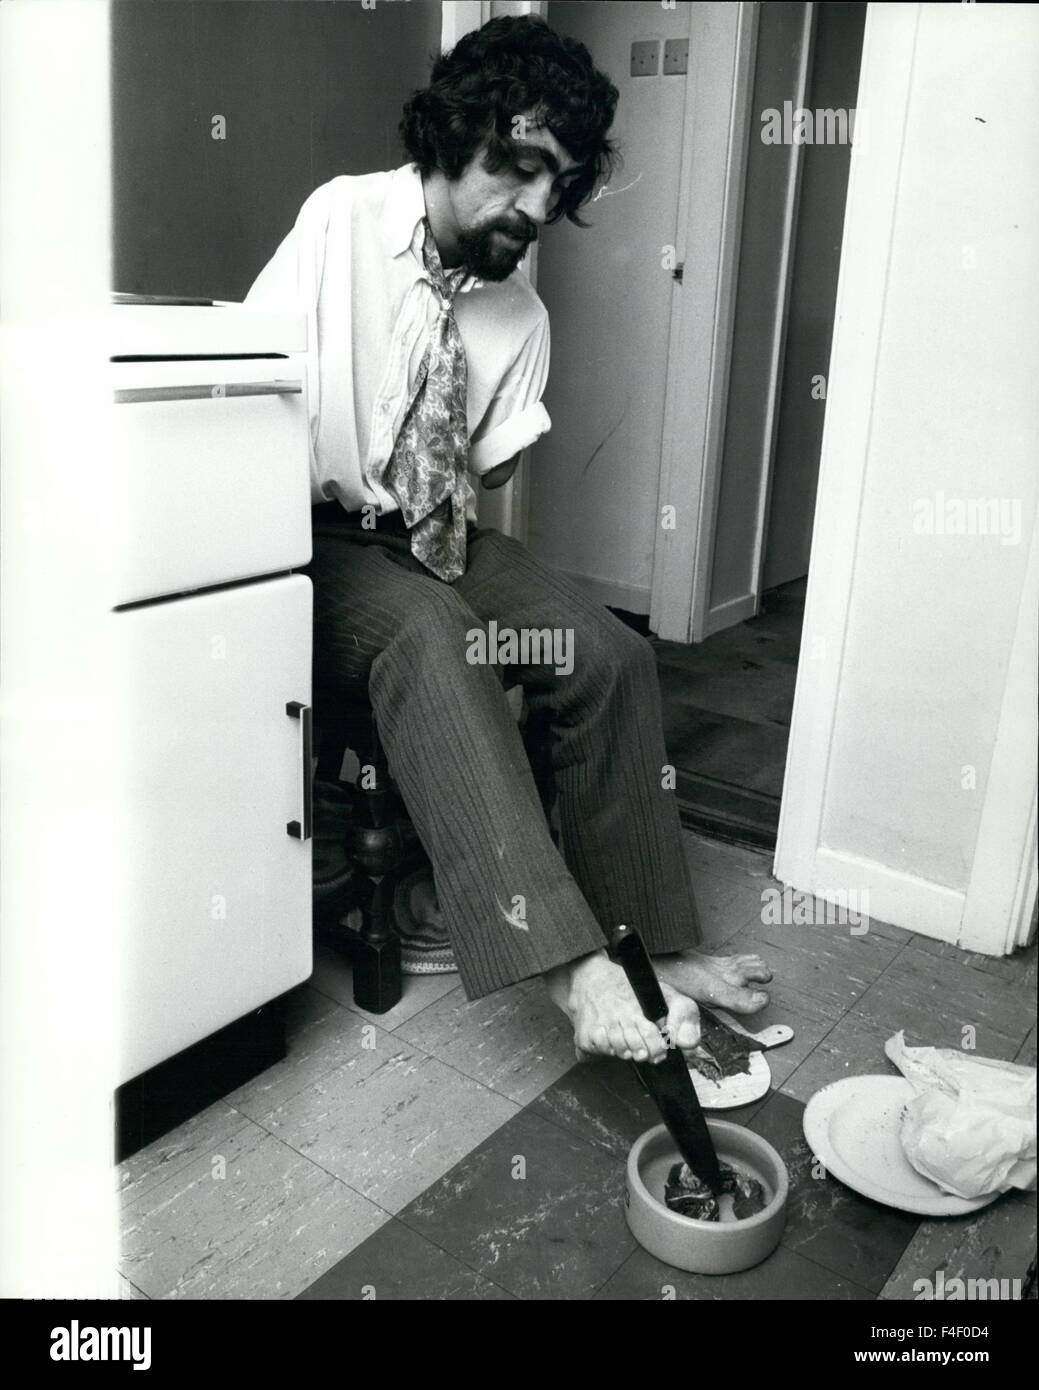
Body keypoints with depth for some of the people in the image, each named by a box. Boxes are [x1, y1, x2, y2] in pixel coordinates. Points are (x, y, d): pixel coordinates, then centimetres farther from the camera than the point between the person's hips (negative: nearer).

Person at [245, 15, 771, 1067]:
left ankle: (648, 938, -7)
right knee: (427, 629, -37)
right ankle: (567, 964, -41)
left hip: (433, 540, 5)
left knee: (609, 654, -14)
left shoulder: (521, 315, 3)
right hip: (319, 544, -5)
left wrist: (452, 509, -15)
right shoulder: (344, 221, -10)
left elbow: (490, 466, 4)